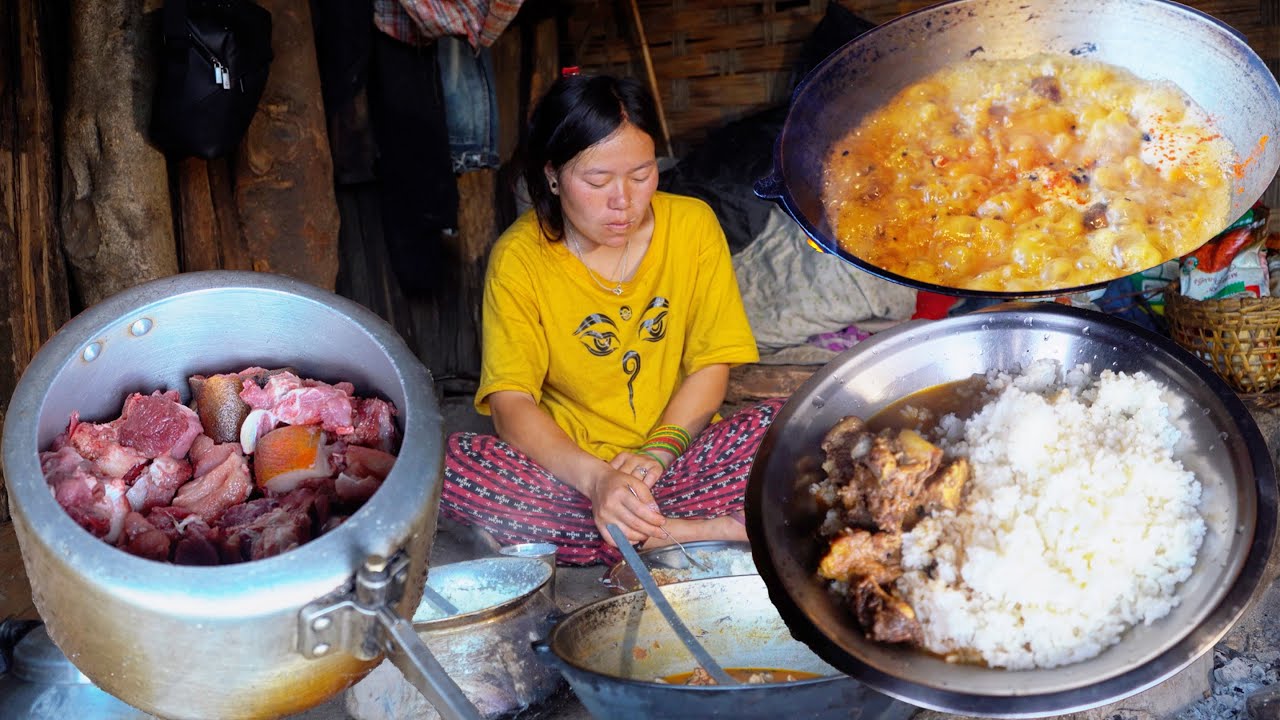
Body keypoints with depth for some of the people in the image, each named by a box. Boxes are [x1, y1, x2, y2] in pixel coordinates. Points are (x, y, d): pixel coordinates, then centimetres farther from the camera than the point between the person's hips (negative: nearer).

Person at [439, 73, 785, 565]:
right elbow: (511, 402, -16)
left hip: (680, 456, 0)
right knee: (451, 462, -30)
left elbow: (713, 364, -2)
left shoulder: (693, 225, -2)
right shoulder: (519, 258, -8)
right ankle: (689, 533, -27)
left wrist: (658, 451, -19)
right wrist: (595, 478, -33)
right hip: (568, 466, 0)